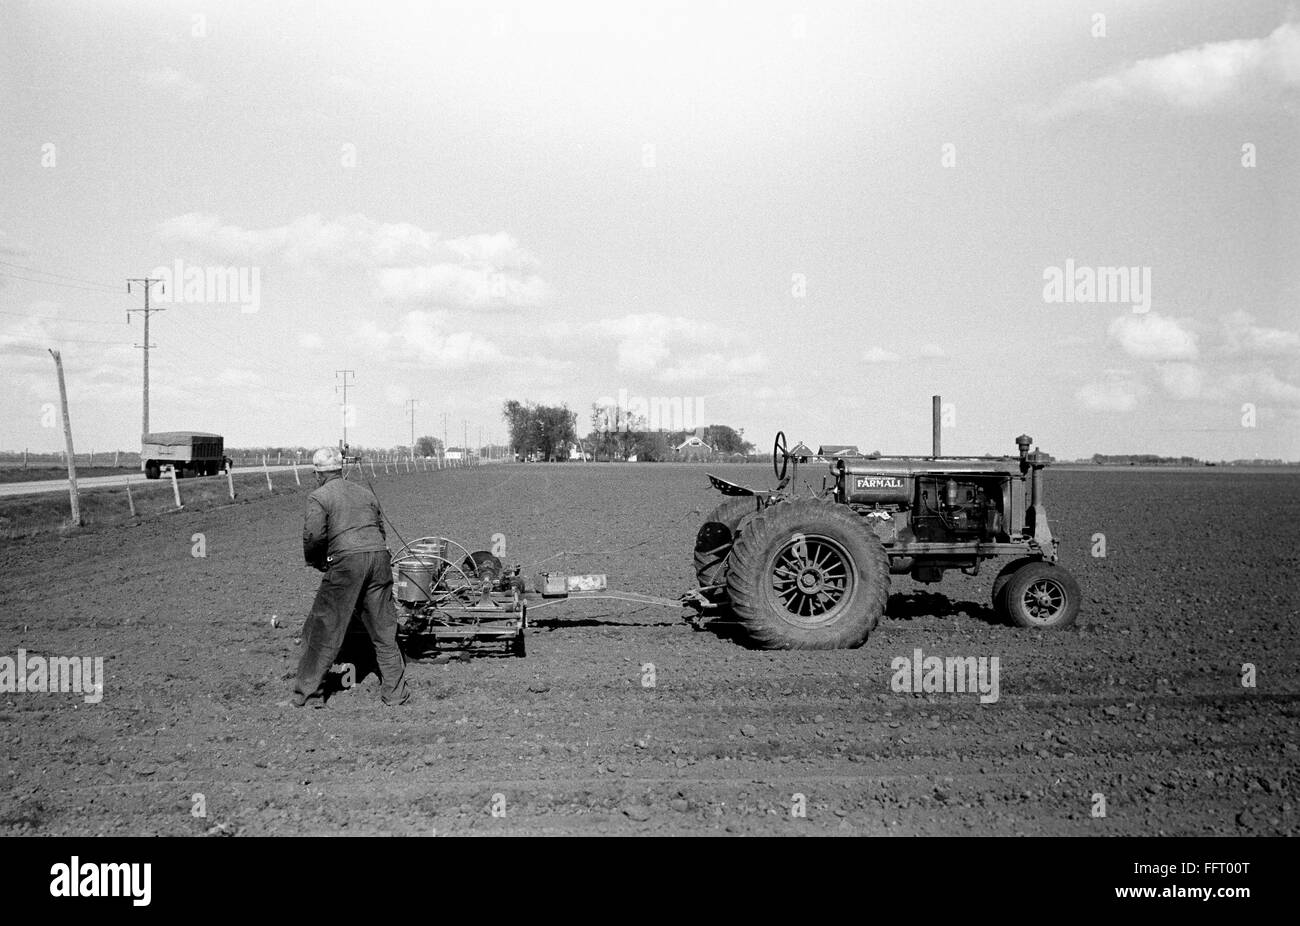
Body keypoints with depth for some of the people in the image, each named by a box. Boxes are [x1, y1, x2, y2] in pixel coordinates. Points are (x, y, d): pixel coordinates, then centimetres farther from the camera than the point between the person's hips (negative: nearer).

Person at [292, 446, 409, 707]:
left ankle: (307, 692, 9)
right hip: (379, 557, 5)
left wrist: (315, 561, 8)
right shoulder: (365, 494, 22)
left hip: (347, 561, -5)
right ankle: (395, 691, 15)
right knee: (383, 629, 12)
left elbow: (314, 535, -9)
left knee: (324, 628, 5)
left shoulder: (319, 497, 4)